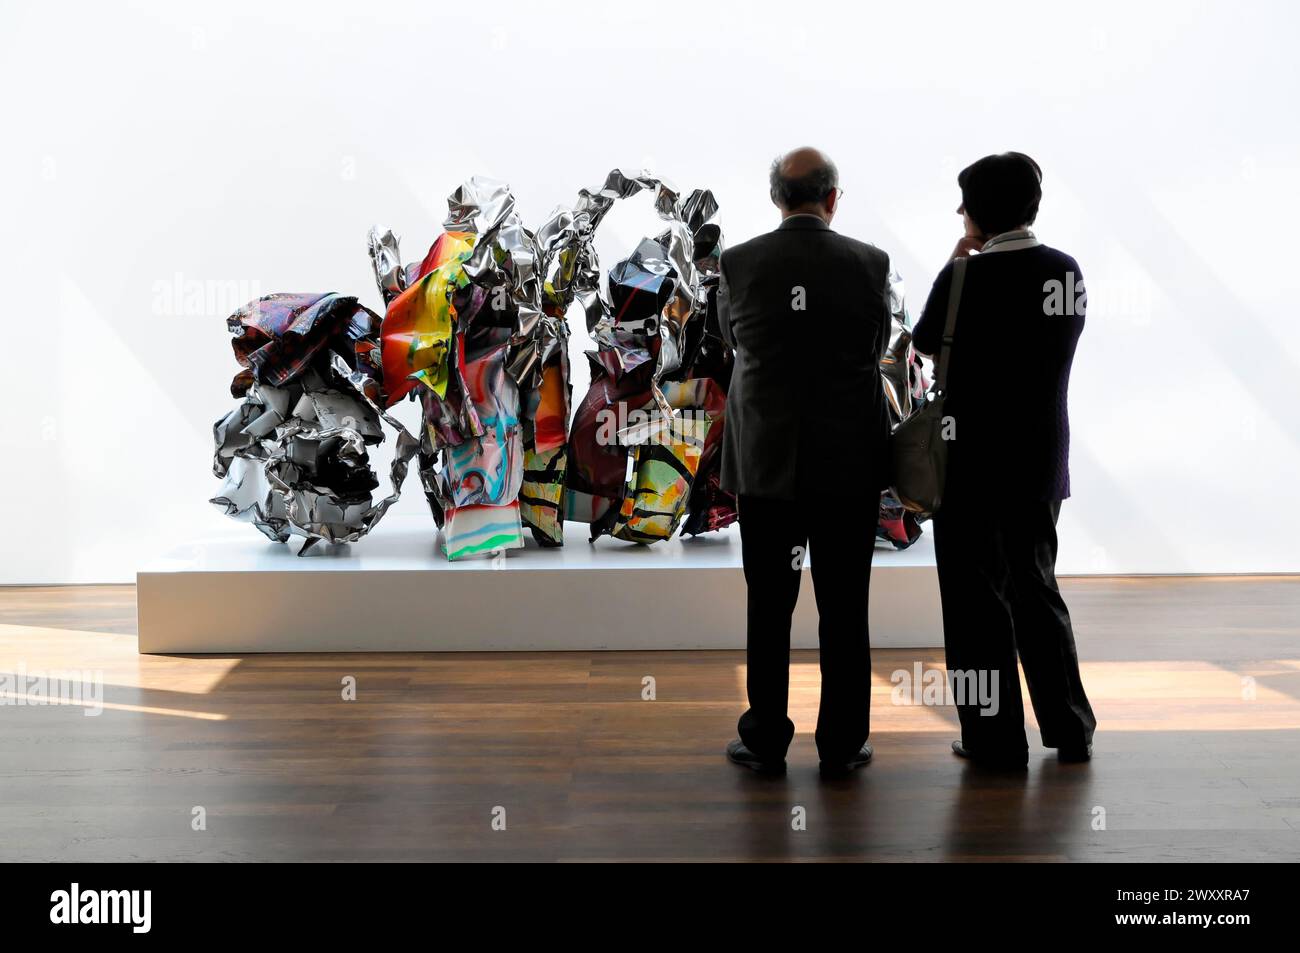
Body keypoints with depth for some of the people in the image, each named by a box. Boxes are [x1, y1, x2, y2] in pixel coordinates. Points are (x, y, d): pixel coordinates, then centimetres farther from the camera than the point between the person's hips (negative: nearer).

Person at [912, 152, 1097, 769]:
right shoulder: (1065, 271, 1)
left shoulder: (969, 276, -15)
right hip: (1042, 458, 6)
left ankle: (997, 740, 11)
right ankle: (1070, 730, 23)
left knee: (979, 597, 5)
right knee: (1036, 589, 18)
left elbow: (926, 343, 0)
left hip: (974, 461, -5)